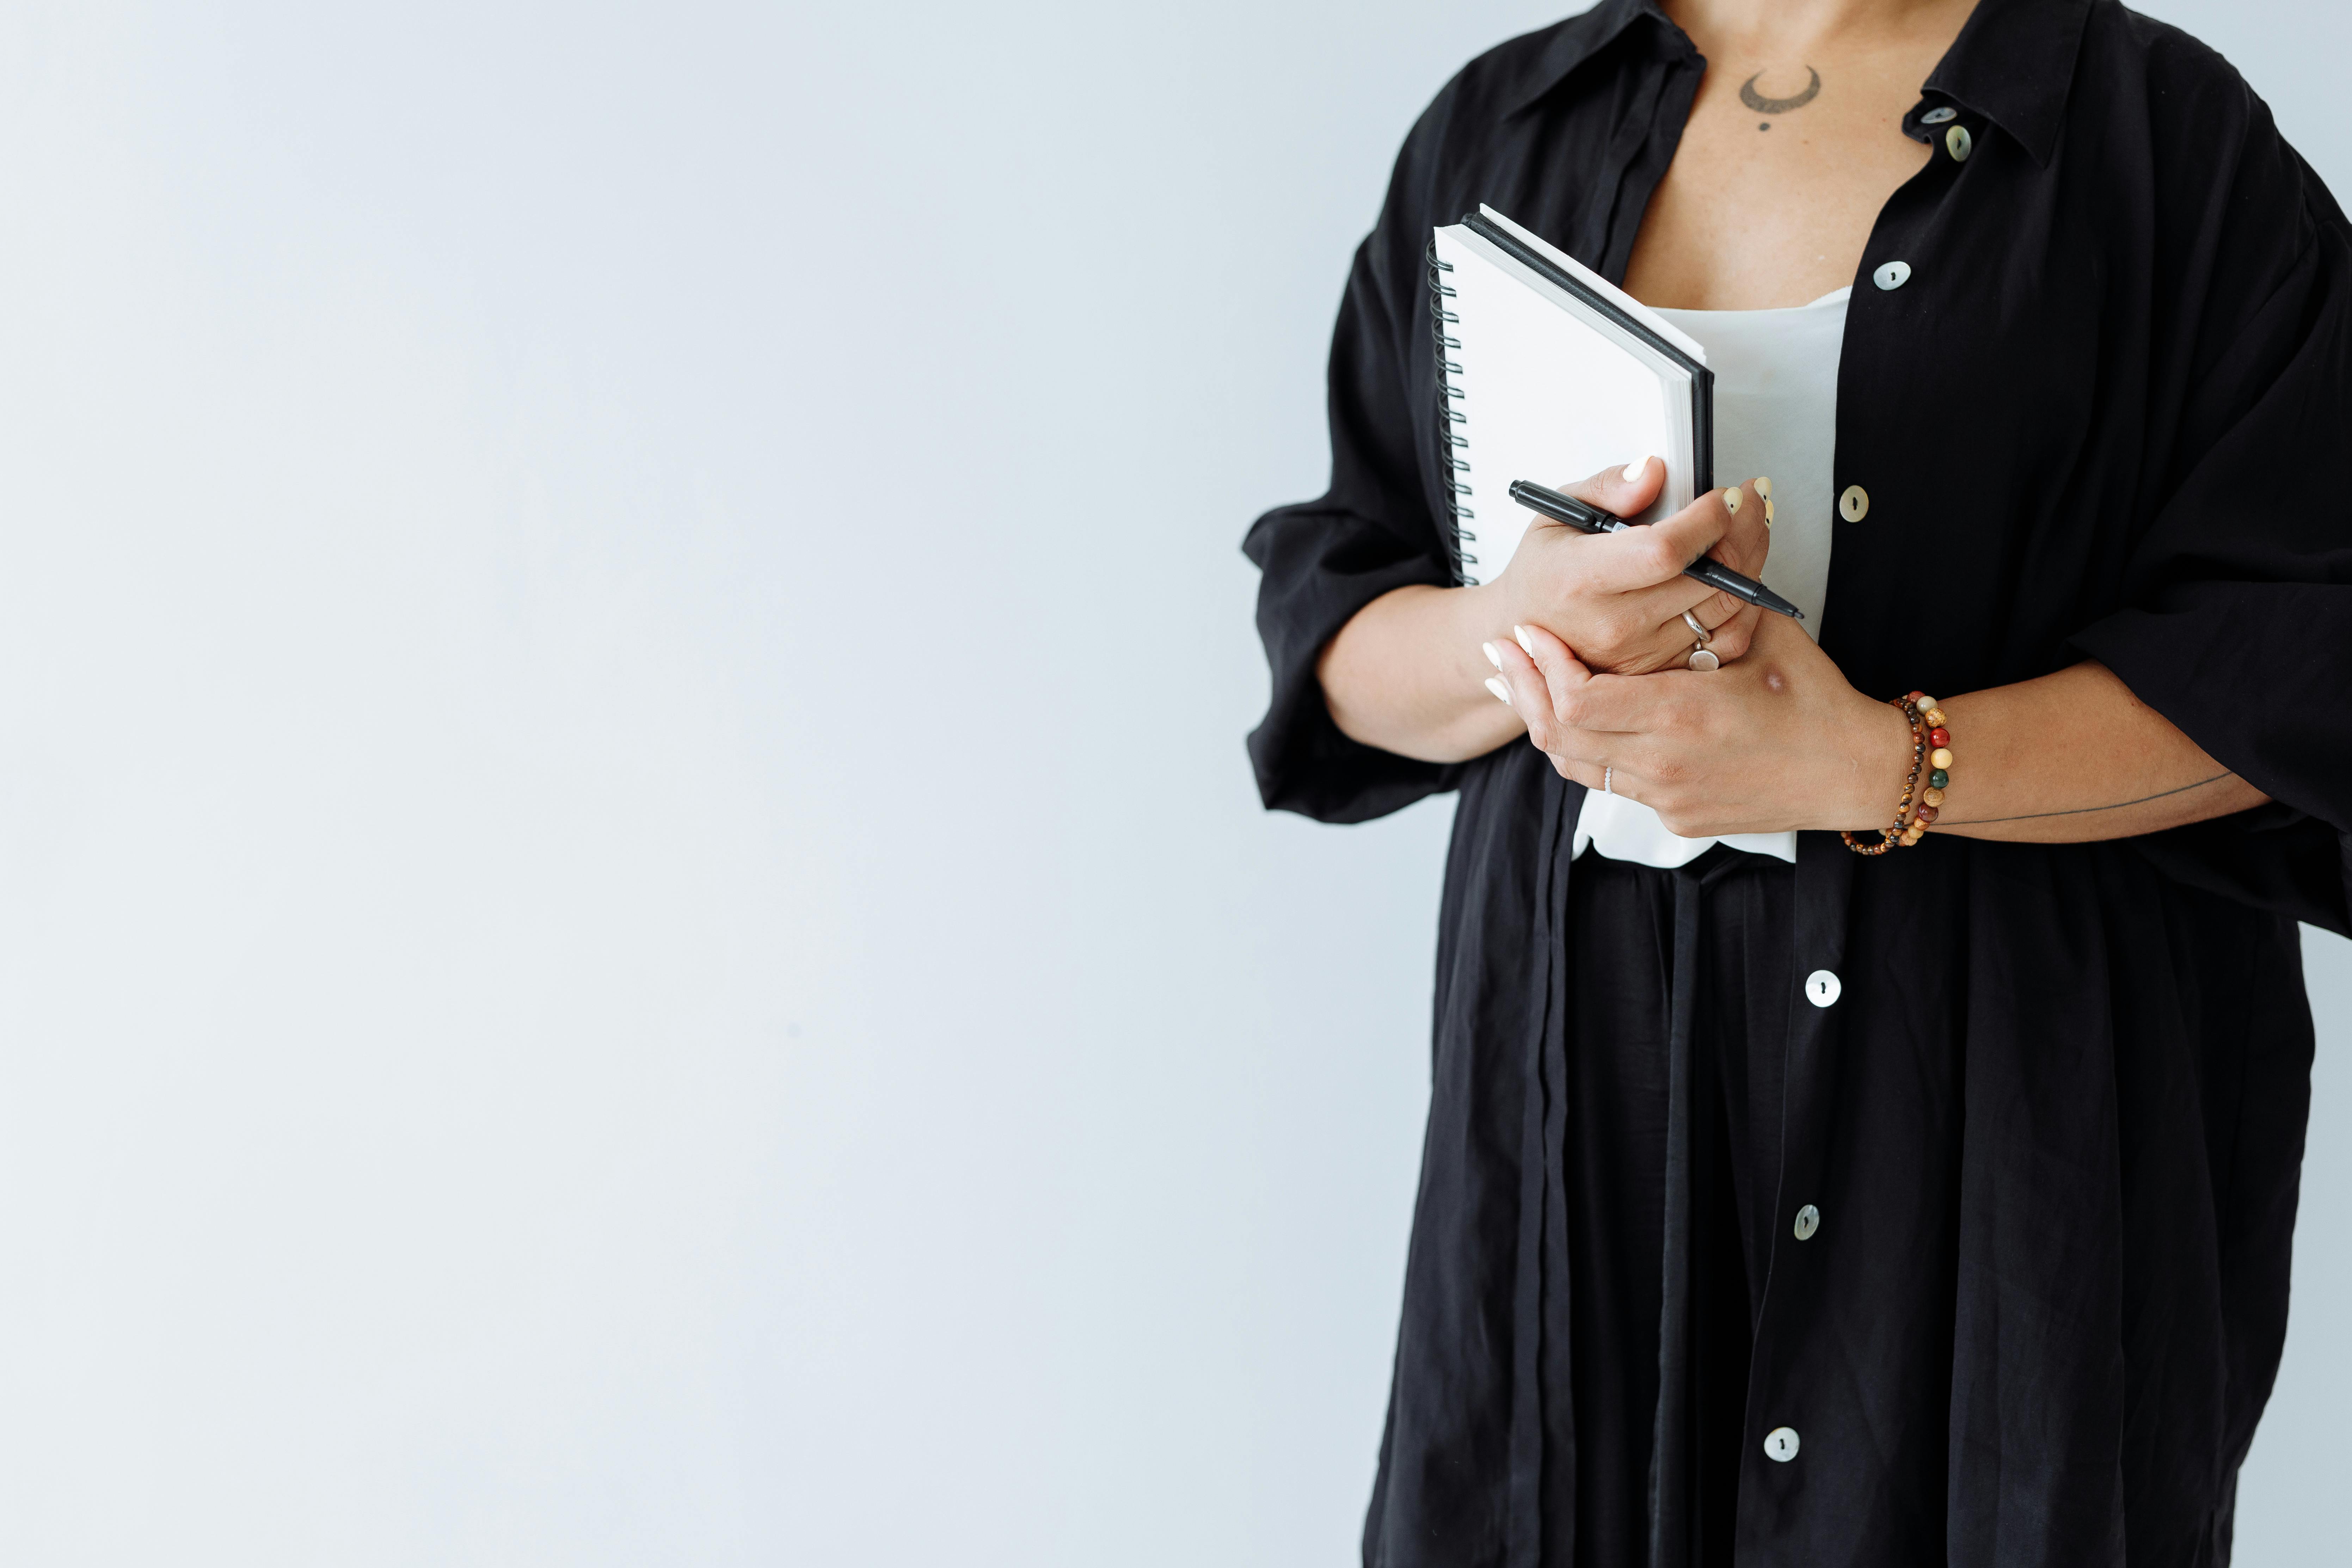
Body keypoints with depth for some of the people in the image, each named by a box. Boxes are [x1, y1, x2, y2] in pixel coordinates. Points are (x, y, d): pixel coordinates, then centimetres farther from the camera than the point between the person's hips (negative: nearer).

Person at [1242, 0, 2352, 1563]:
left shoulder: (2165, 131, -2)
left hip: (2013, 1090, -2)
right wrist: (1515, 632, -15)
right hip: (1585, 1074, 3)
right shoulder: (1495, 129, 9)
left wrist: (1880, 769, -20)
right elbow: (1330, 622, 8)